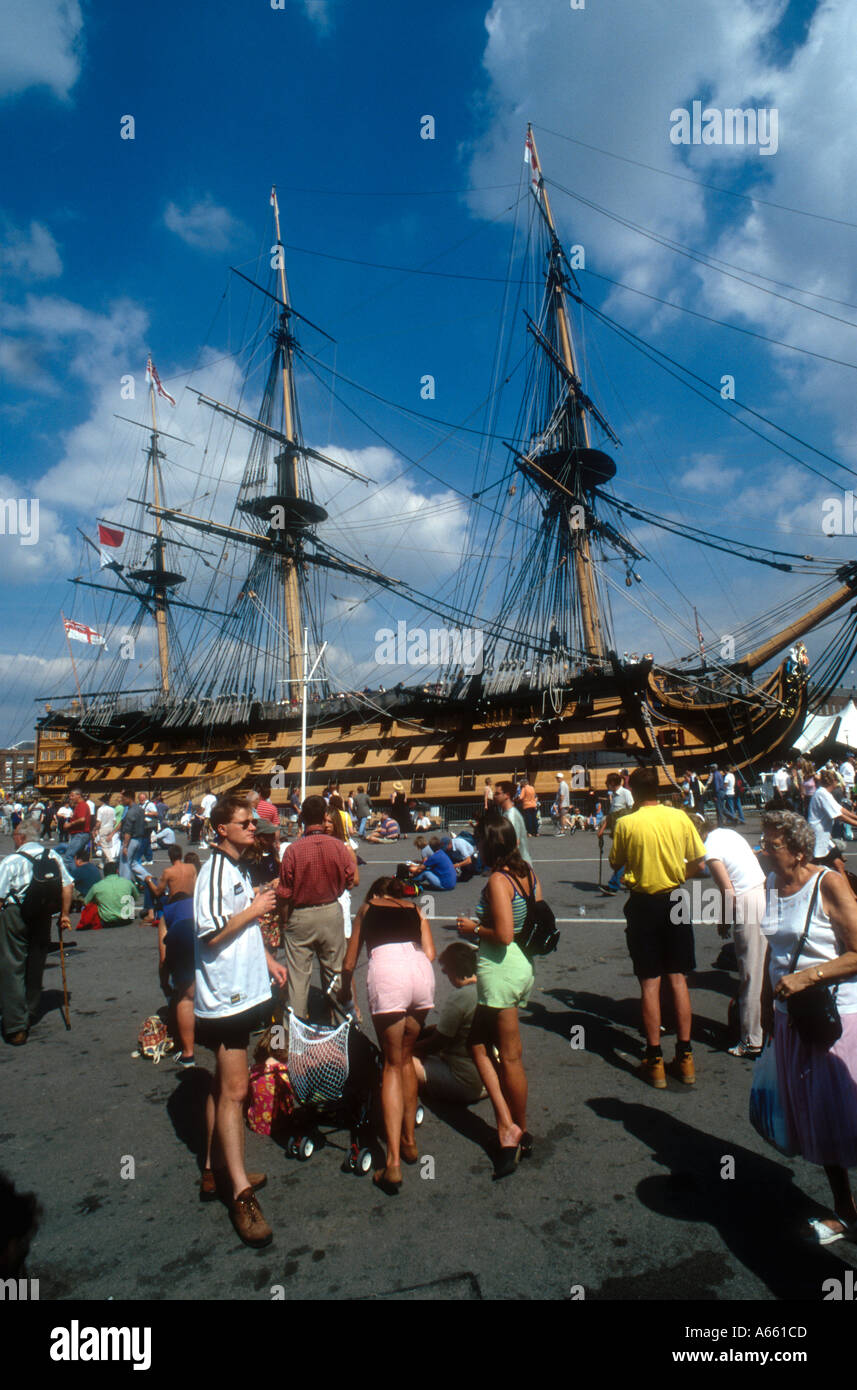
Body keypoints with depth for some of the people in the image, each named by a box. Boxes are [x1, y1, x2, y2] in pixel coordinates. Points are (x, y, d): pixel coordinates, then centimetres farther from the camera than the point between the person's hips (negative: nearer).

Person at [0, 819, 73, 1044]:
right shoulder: (54, 856, 1)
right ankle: (29, 1017, 30)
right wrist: (64, 914, 11)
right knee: (35, 968, 16)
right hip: (42, 918, 5)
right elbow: (68, 886, 3)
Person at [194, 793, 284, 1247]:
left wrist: (268, 959, 18)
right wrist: (255, 908, -17)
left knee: (224, 1085, 18)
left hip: (242, 991, 10)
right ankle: (241, 1193, 3)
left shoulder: (237, 869, 13)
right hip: (225, 995, -10)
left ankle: (215, 1170, 31)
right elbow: (212, 933, -24)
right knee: (233, 1090, -5)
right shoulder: (215, 871, -18)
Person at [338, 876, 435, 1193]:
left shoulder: (367, 908, 25)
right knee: (406, 1058, 21)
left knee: (392, 1063, 7)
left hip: (386, 969, -2)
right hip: (421, 971, 3)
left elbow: (349, 963, 26)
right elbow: (429, 953, 16)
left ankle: (394, 1162, 0)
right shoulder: (416, 910, 29)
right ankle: (409, 1141, 29)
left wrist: (344, 991, 44)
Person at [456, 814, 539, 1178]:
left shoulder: (497, 880, -19)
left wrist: (474, 929, -8)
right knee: (477, 1042, 17)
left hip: (501, 969, -9)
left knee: (510, 1056, 7)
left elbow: (504, 935, -26)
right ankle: (508, 1124, 19)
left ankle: (515, 1129, 22)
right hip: (522, 965, 9)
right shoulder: (527, 873, 5)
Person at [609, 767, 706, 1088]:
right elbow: (699, 864, 0)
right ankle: (685, 1057, 19)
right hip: (674, 900, 2)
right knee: (678, 978, 12)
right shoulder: (679, 817, -4)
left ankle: (655, 1061, 12)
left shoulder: (626, 823, -11)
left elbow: (616, 863, 1)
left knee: (650, 982, 5)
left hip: (643, 904, -2)